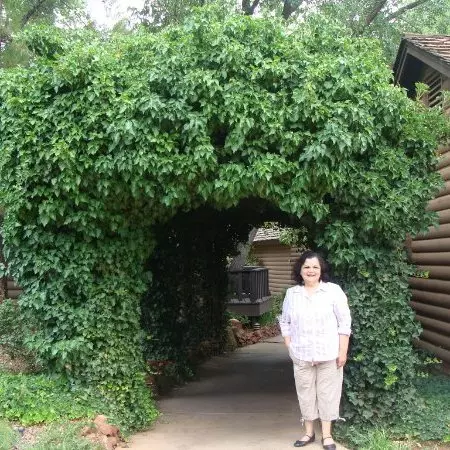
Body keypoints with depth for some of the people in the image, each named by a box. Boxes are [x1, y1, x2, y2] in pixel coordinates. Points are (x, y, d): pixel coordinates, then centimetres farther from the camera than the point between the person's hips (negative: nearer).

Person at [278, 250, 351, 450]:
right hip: (301, 355, 3)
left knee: (327, 393, 6)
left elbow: (344, 322, -6)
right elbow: (285, 322, 11)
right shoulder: (291, 293, 3)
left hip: (328, 354, -2)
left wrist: (343, 351, -8)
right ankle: (309, 432, 25)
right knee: (305, 393, 11)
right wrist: (289, 346, 3)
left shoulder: (333, 291, -6)